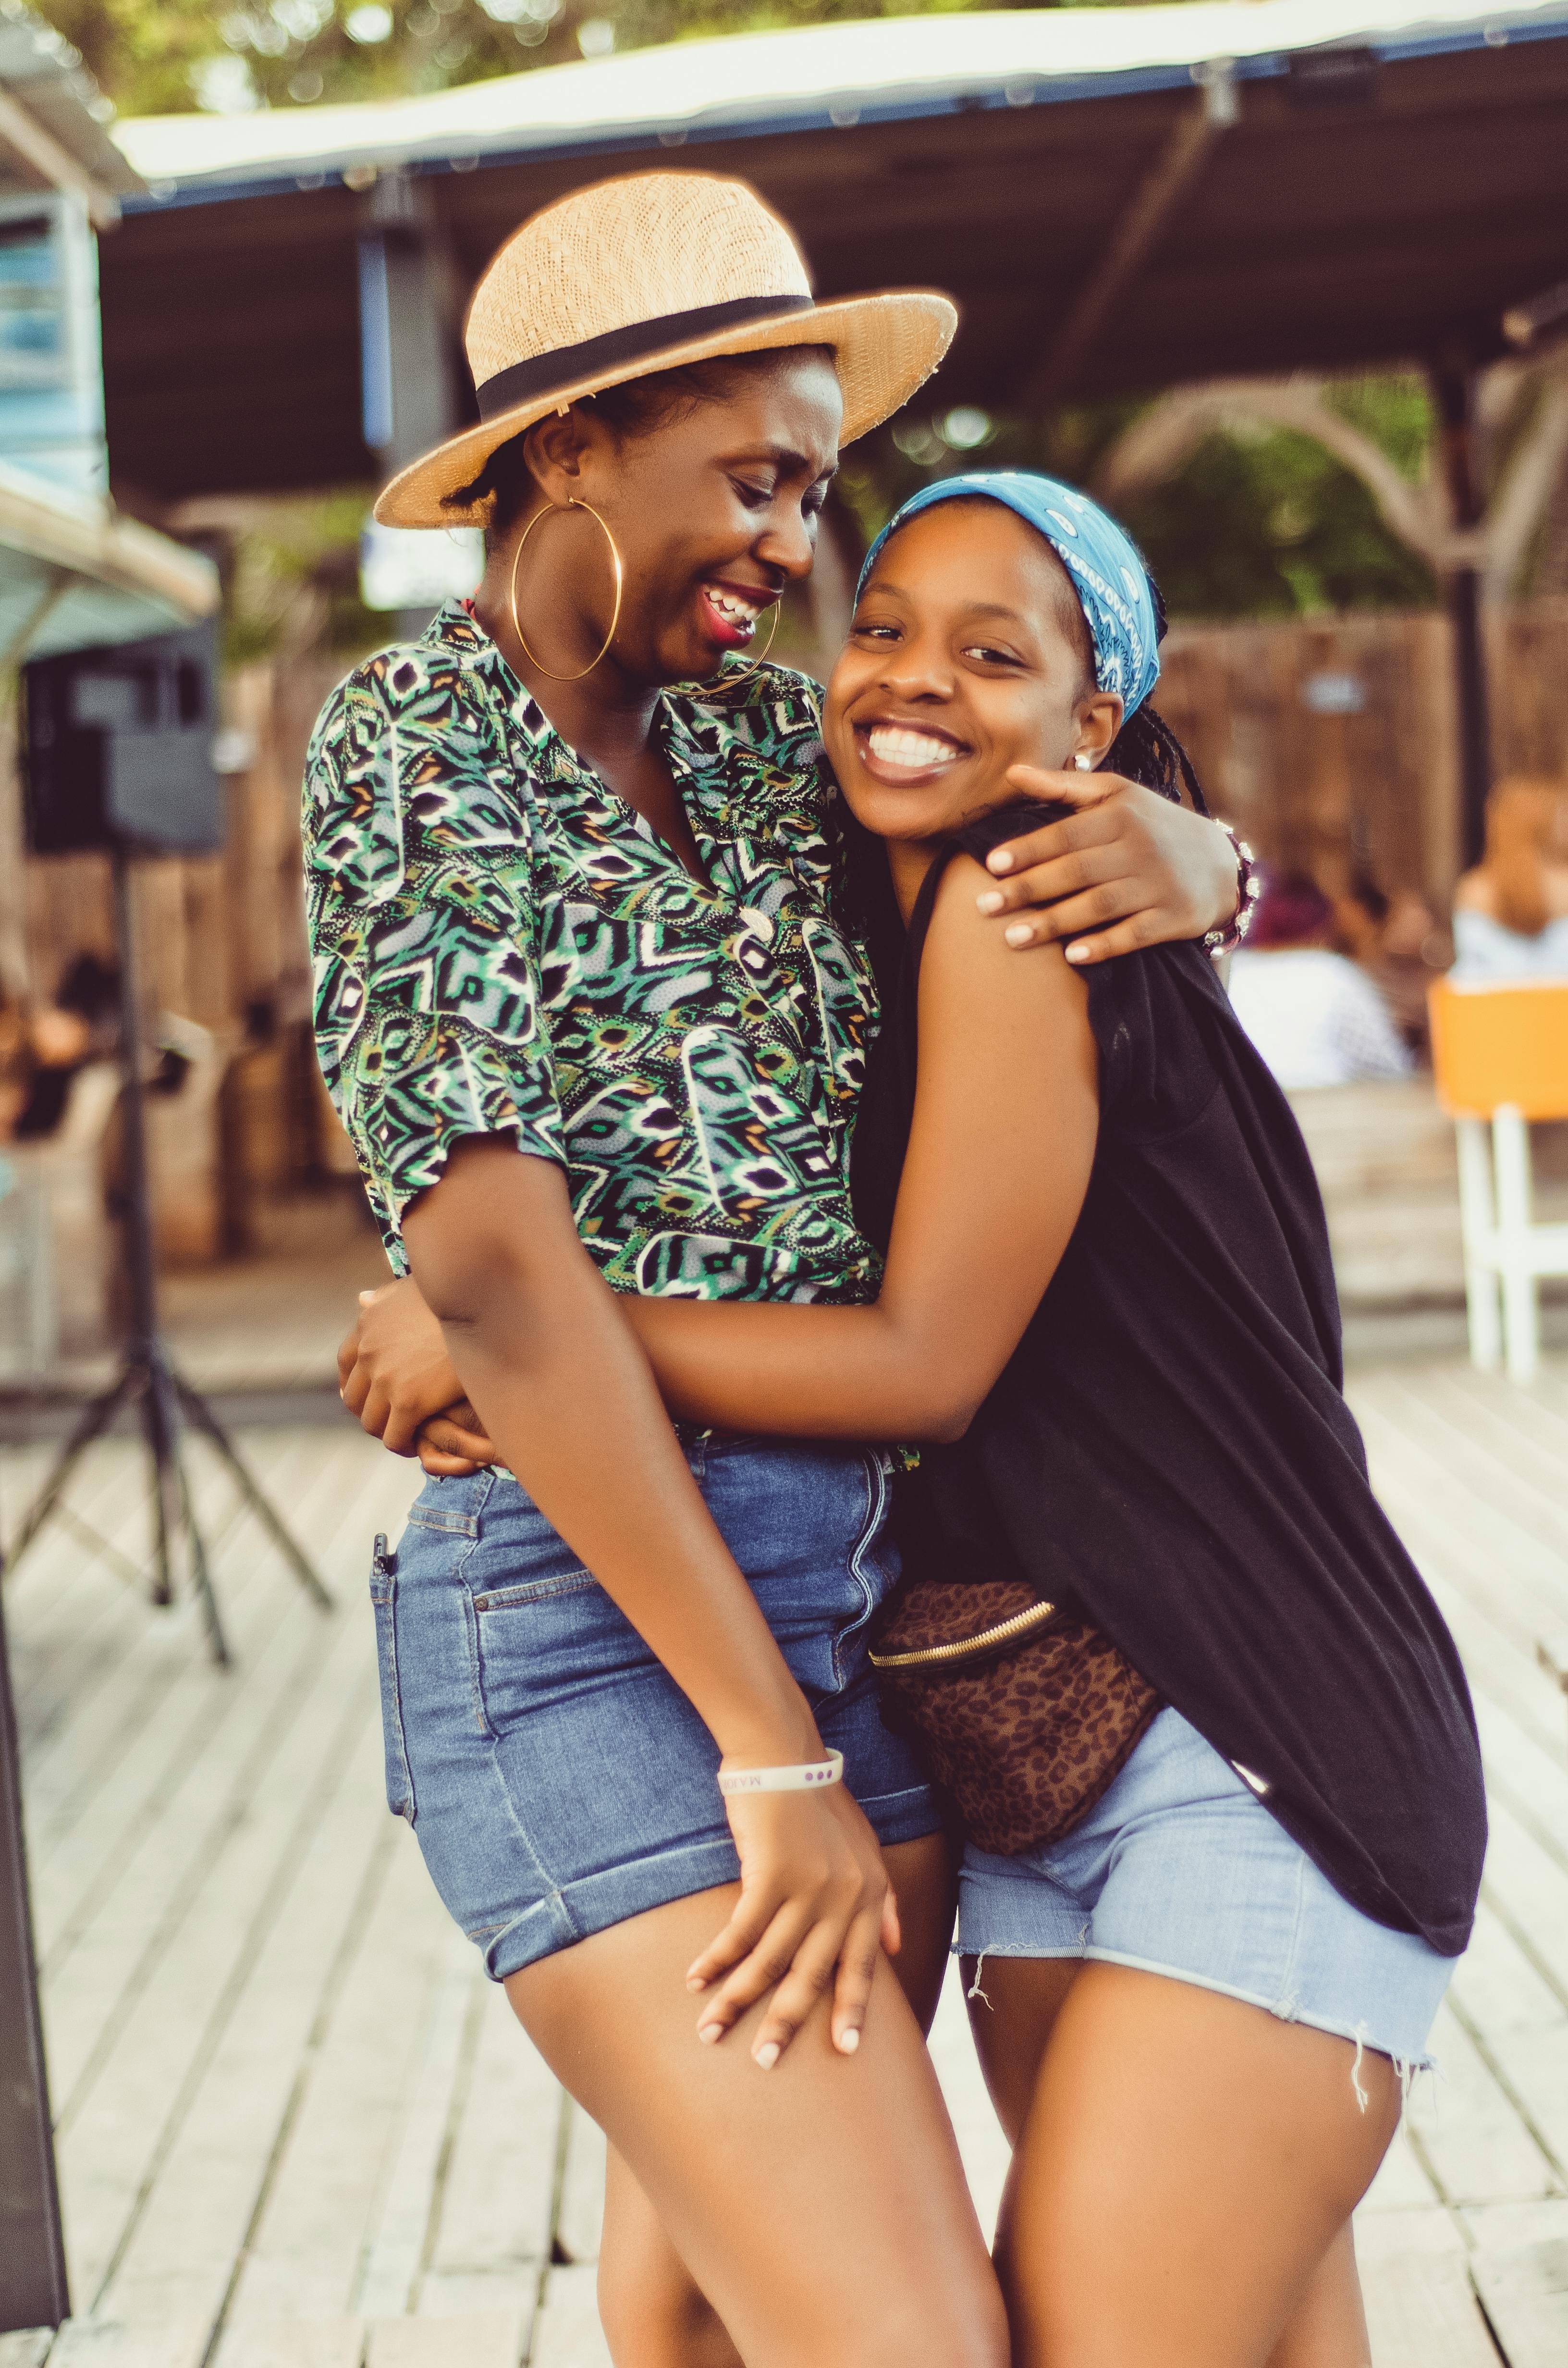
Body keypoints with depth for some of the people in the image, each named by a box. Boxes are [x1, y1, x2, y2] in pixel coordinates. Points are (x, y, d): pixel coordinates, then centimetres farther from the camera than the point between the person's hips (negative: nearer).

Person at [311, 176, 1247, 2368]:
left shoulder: (757, 736, 12)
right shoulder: (414, 744, -7)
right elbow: (493, 1262, -16)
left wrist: (1190, 850, -3)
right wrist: (772, 1752, -17)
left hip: (860, 1579, 7)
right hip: (594, 1615, -7)